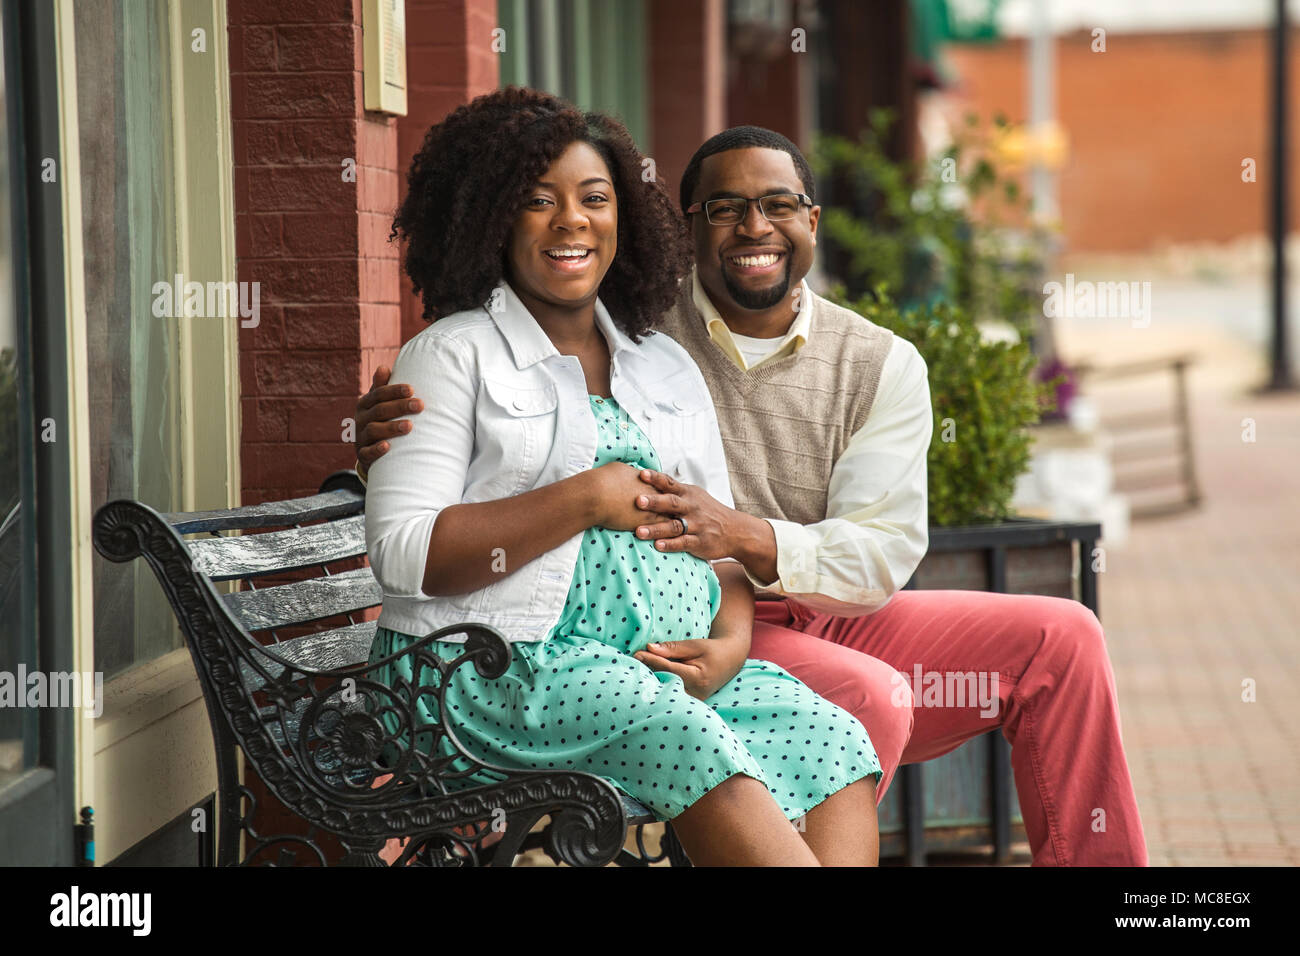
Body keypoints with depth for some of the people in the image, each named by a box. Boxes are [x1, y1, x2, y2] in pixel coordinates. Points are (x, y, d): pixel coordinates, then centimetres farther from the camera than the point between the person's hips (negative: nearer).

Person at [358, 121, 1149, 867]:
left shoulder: (881, 365, 2)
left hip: (828, 621, 4)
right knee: (870, 695, -32)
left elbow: (884, 555, -10)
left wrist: (744, 537, -30)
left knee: (1061, 639, -4)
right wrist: (388, 440, -27)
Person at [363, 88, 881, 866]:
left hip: (673, 661, 6)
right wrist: (587, 499, -9)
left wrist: (730, 645, -4)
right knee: (679, 735, -34)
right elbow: (402, 554, -7)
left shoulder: (668, 367, 22)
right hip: (496, 666, -5)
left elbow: (724, 547, 20)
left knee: (833, 738, -21)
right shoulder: (454, 355, 5)